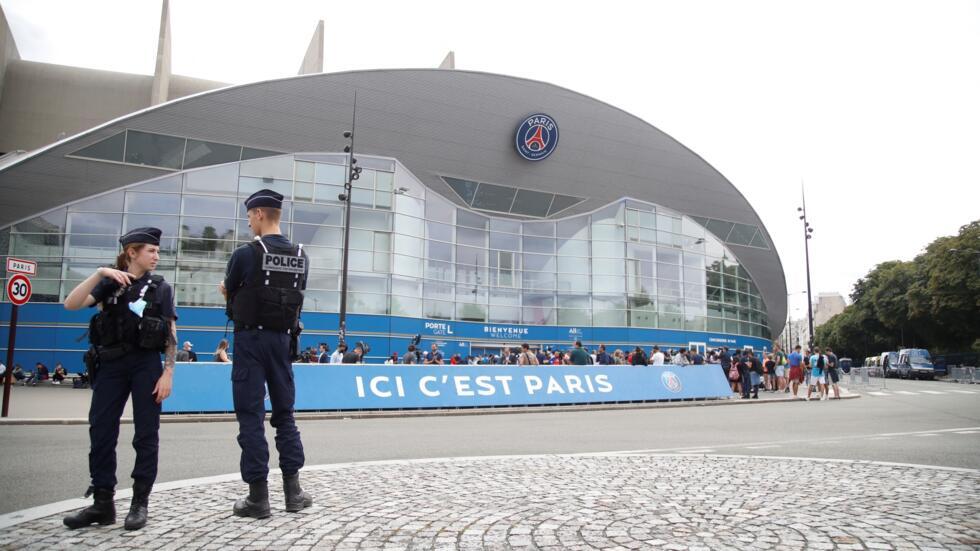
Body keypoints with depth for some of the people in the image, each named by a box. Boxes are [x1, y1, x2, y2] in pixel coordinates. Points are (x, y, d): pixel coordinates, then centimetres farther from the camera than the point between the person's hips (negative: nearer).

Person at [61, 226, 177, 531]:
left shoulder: (160, 288, 6)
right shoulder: (109, 284, 9)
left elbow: (171, 335, 2)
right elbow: (70, 304, -7)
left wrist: (168, 373, -7)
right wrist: (100, 273, -16)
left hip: (146, 365, -1)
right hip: (111, 364, 2)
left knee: (146, 434, 1)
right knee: (100, 431, 1)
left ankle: (140, 502, 11)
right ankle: (103, 503, 13)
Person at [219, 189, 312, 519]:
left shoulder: (246, 254, -10)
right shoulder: (301, 258, 5)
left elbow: (229, 295, 3)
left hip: (251, 339, -4)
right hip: (282, 340, 5)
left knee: (251, 415, 2)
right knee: (285, 413, 12)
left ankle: (258, 497, 5)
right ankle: (292, 489, 14)